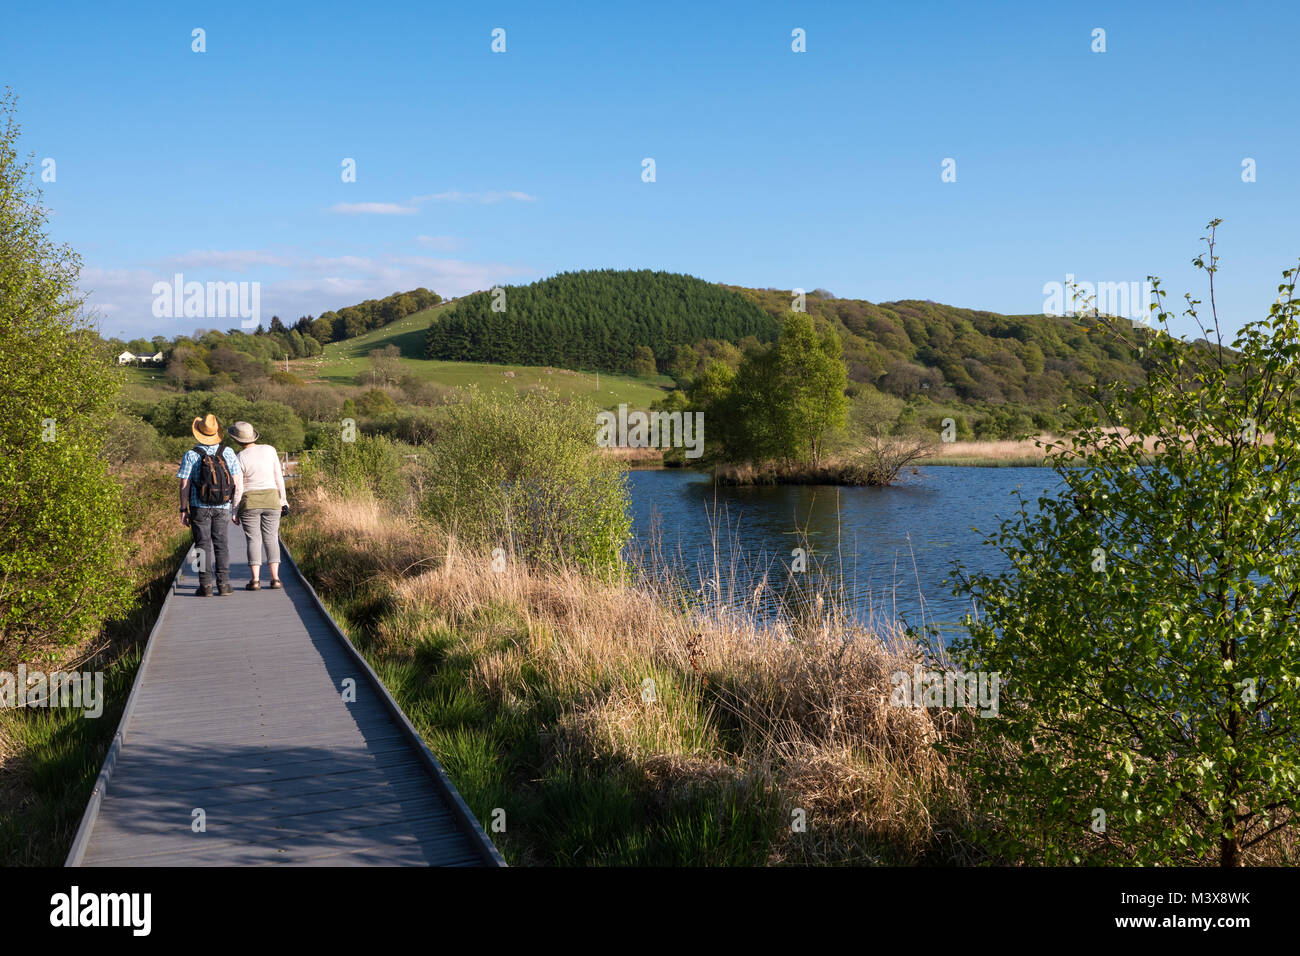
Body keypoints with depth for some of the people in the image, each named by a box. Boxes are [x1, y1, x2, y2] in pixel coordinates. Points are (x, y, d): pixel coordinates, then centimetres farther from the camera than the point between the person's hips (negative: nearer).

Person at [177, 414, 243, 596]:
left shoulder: (191, 455, -7)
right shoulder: (228, 453, 0)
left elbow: (184, 485, -7)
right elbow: (238, 482, 0)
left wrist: (184, 509, 1)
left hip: (199, 507, -2)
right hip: (223, 508, 2)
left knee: (203, 545, 2)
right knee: (221, 545, 8)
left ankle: (206, 586, 0)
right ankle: (224, 584, 5)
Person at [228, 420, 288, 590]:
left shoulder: (240, 458, -10)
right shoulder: (270, 450, -1)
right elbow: (278, 477, 2)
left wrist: (235, 511, -1)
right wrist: (283, 499, 11)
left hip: (249, 503, -3)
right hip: (271, 501, 3)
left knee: (253, 540, 1)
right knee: (271, 539, 6)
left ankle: (255, 580, -4)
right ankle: (275, 578, -2)